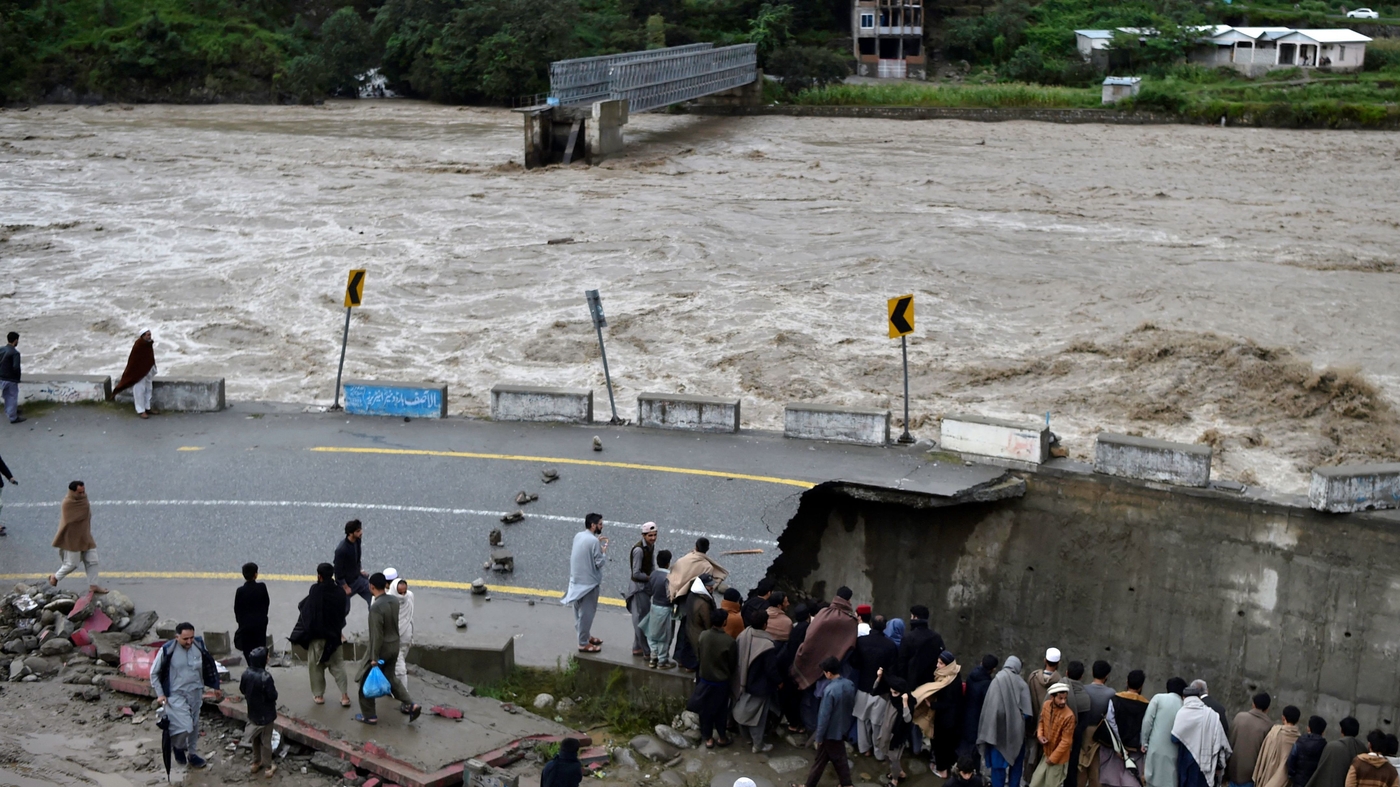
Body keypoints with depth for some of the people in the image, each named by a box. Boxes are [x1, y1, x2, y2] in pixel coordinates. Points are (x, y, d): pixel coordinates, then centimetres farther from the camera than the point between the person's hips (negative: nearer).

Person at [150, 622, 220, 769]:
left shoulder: (199, 645, -7)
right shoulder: (167, 650, -18)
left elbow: (208, 666, 10)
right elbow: (154, 673, -6)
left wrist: (214, 686, 13)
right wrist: (160, 694, -9)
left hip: (195, 692, 4)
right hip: (176, 695, -4)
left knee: (194, 725, 15)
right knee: (185, 726, -13)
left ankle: (192, 753, 33)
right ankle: (178, 746, 18)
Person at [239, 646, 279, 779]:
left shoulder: (246, 674, -9)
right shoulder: (265, 677, -29)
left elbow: (242, 690, 6)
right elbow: (273, 696, -23)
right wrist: (273, 687, -5)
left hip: (253, 713, 6)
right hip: (265, 714, -6)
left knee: (255, 739, 23)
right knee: (265, 740, 8)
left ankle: (256, 763, 36)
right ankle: (267, 767, 19)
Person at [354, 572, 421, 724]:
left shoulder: (376, 607, -26)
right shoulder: (394, 600, -3)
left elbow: (377, 635, -24)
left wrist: (375, 658, -19)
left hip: (381, 648, -7)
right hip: (394, 645, 7)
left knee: (366, 681, 11)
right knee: (390, 676, 23)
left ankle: (369, 716, 20)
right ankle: (410, 705, 13)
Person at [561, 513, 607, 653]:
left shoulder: (578, 536, 3)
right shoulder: (594, 541, -22)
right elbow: (599, 563, -19)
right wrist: (604, 551, -3)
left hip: (577, 580, 9)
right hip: (588, 581, -9)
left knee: (580, 610, 20)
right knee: (586, 612, 1)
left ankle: (586, 636, 35)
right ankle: (583, 644, 8)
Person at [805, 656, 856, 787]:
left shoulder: (830, 690, -29)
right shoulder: (850, 685, -6)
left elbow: (824, 716, -23)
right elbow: (852, 707, 9)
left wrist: (818, 737, -14)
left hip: (830, 732, -6)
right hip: (842, 729, 6)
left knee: (820, 760, 9)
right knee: (839, 758, 20)